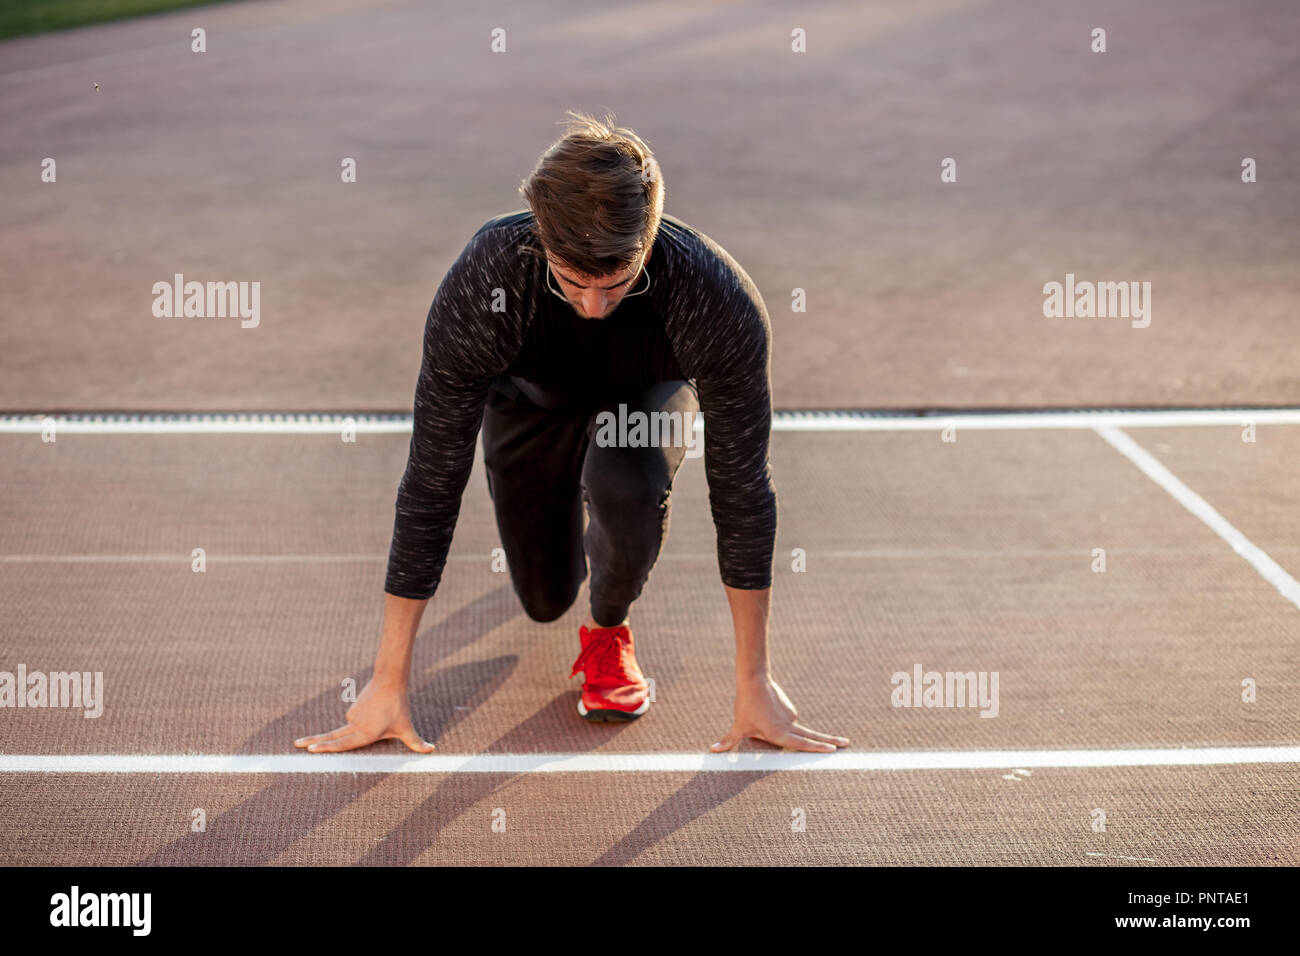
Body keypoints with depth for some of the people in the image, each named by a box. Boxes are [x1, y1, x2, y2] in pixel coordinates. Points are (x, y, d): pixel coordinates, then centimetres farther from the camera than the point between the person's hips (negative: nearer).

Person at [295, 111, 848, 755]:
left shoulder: (717, 296, -41)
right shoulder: (482, 283, -40)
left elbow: (742, 486, -30)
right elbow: (432, 483, -33)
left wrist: (754, 681, -26)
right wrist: (390, 683, -30)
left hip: (646, 390, -1)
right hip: (532, 391, 1)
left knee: (628, 486, -34)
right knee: (544, 599, 5)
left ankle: (608, 628, -2)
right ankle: (570, 488, 36)